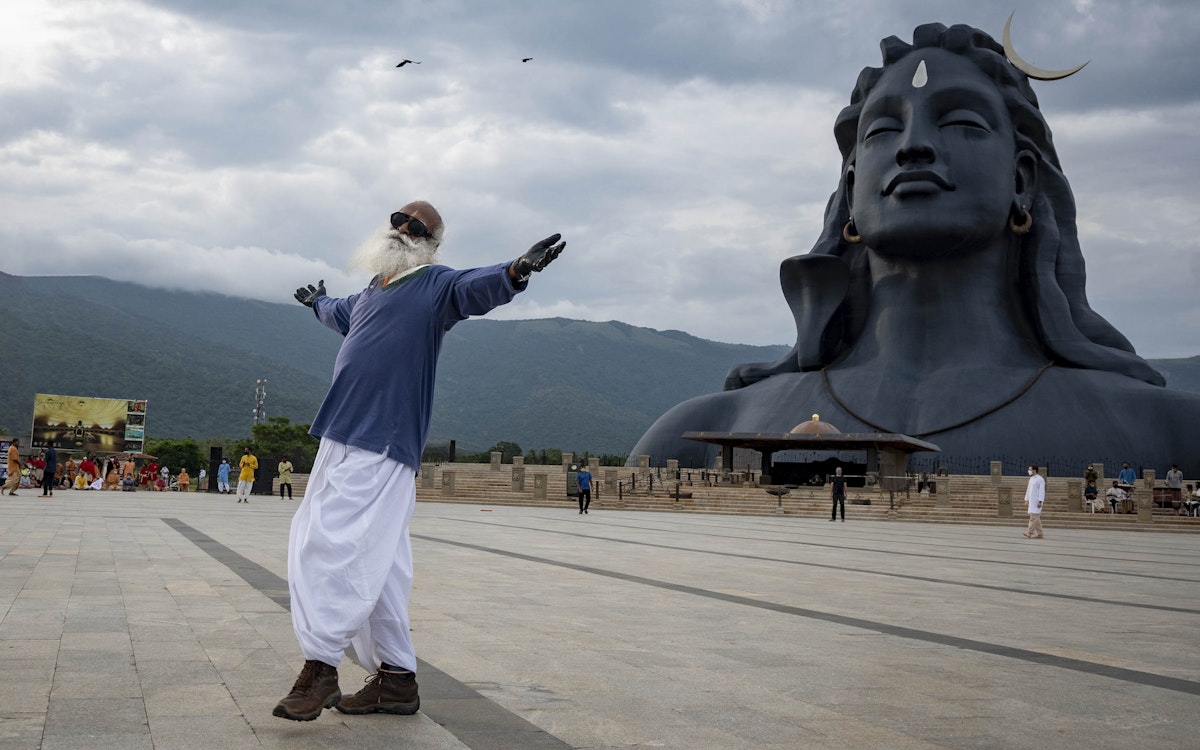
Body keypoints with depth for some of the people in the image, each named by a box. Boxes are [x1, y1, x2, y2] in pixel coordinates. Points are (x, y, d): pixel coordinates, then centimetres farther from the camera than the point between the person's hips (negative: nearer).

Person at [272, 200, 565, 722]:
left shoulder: (435, 285, -1)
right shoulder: (371, 292, 22)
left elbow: (475, 287, -23)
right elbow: (340, 315, 45)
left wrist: (515, 271, -44)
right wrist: (316, 301, 66)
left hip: (382, 445, -8)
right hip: (345, 439, 8)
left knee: (330, 546, -15)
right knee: (373, 563, 8)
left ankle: (320, 669, -10)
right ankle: (396, 677, 14)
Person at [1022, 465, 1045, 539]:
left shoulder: (1040, 479, -10)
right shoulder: (1031, 479, 16)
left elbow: (1042, 491, -15)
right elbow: (1028, 490, 20)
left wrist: (1040, 502, -21)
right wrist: (1026, 500, 17)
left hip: (1037, 501, -9)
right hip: (1031, 501, 9)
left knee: (1033, 517, -13)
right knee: (1036, 518, 8)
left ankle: (1029, 533, -18)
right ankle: (1040, 534, 10)